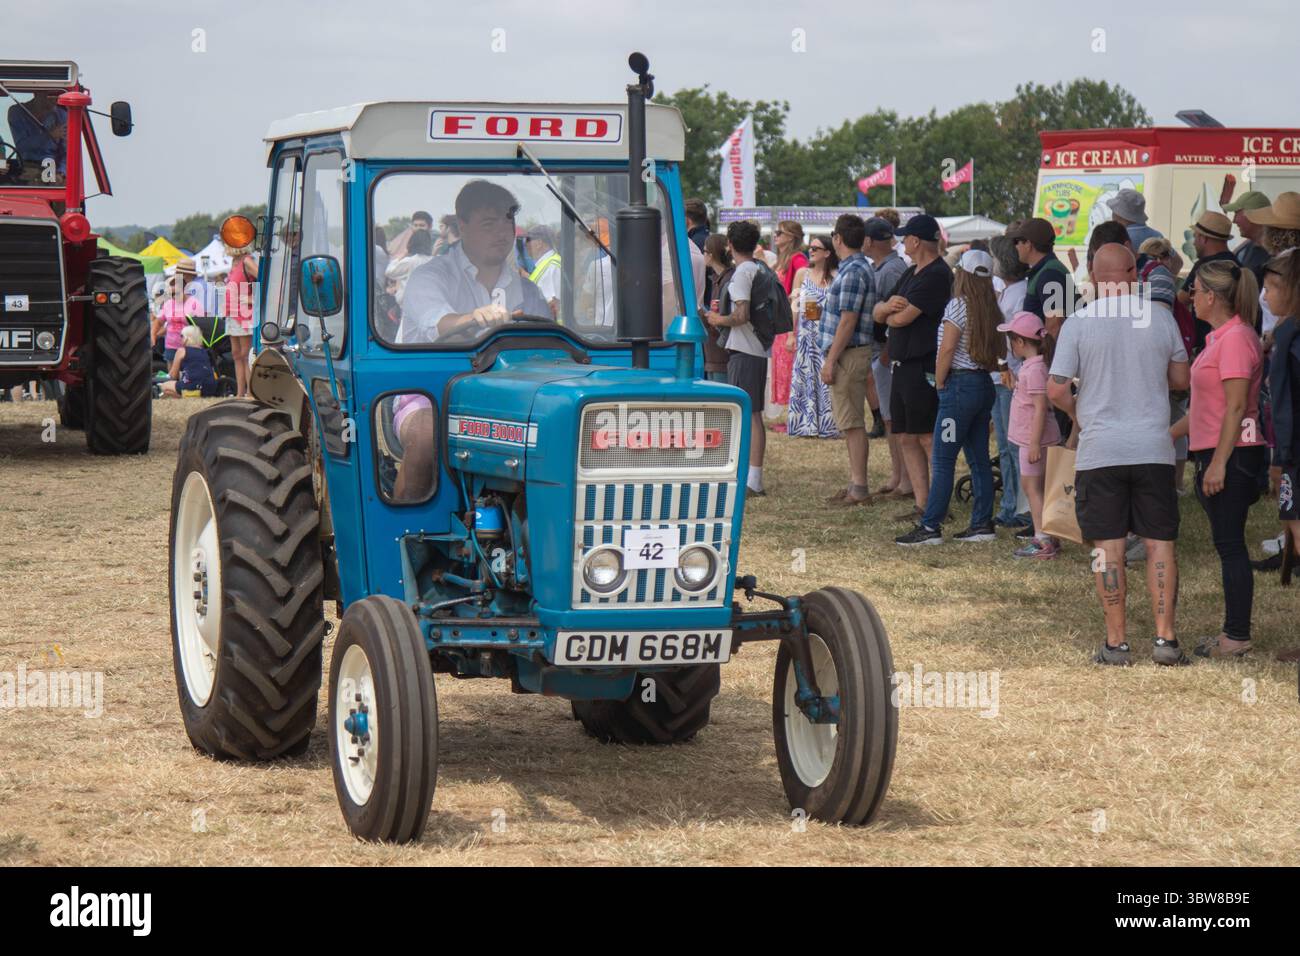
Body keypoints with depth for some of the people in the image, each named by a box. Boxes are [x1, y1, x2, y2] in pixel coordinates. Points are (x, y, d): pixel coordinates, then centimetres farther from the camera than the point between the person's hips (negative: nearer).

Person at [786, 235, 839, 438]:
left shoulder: (835, 277, 0)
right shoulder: (802, 274, 8)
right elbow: (794, 305, 8)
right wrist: (791, 334, 2)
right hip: (805, 334, 2)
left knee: (825, 378, -3)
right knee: (804, 378, 1)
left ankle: (827, 426, 1)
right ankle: (806, 425, 5)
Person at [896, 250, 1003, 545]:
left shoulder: (958, 305, -12)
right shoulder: (991, 310, 10)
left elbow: (946, 349, -14)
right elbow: (998, 351, 14)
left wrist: (940, 384, -6)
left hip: (960, 385, -8)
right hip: (984, 385, 8)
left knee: (942, 460, -7)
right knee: (979, 459, 11)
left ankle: (930, 528, -8)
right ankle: (983, 524, 11)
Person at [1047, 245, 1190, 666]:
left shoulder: (1078, 323, -5)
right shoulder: (1160, 317, 1)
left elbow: (1056, 390, -6)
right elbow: (1181, 379, 12)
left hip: (1100, 452, -1)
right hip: (1154, 449, 1)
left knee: (1109, 548, 4)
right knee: (1160, 544, 7)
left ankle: (1116, 642, 5)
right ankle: (1165, 638, 4)